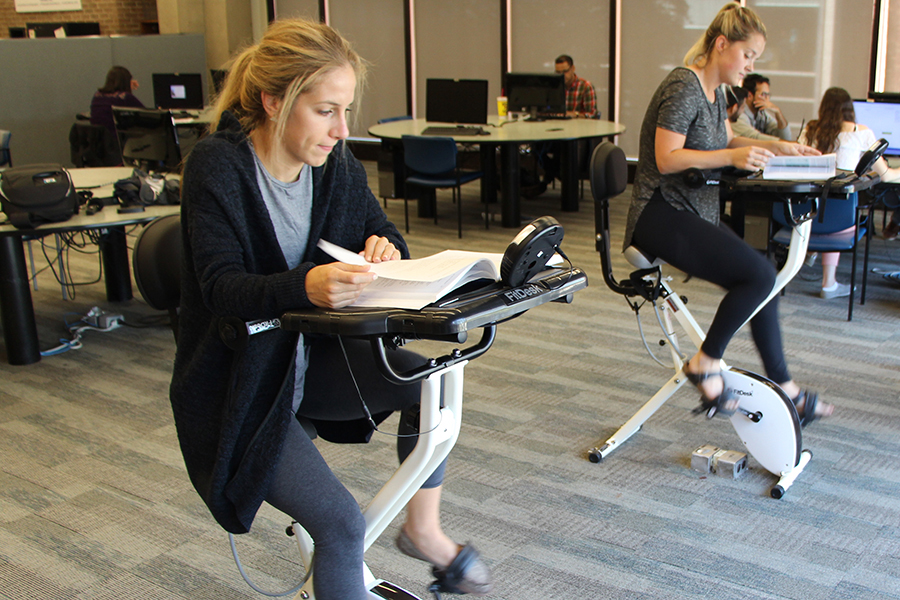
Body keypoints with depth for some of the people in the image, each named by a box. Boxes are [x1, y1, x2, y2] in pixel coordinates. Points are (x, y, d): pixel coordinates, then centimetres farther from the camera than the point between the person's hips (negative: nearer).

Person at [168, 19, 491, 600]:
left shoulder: (336, 164, -1)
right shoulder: (218, 166, -18)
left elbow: (383, 233, 9)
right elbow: (221, 286, -27)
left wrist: (384, 246, -17)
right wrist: (305, 286, -46)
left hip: (308, 356, 6)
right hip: (235, 386, -6)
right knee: (340, 522, -19)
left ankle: (423, 529, 10)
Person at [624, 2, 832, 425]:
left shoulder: (715, 91, 15)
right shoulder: (683, 87, -15)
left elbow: (726, 143, 27)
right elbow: (666, 159, -21)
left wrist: (774, 147, 12)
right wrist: (731, 157, -25)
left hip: (695, 215, 10)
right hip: (662, 217, -10)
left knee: (761, 283, 10)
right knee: (760, 275, -22)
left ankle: (783, 388, 22)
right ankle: (705, 363, -7)